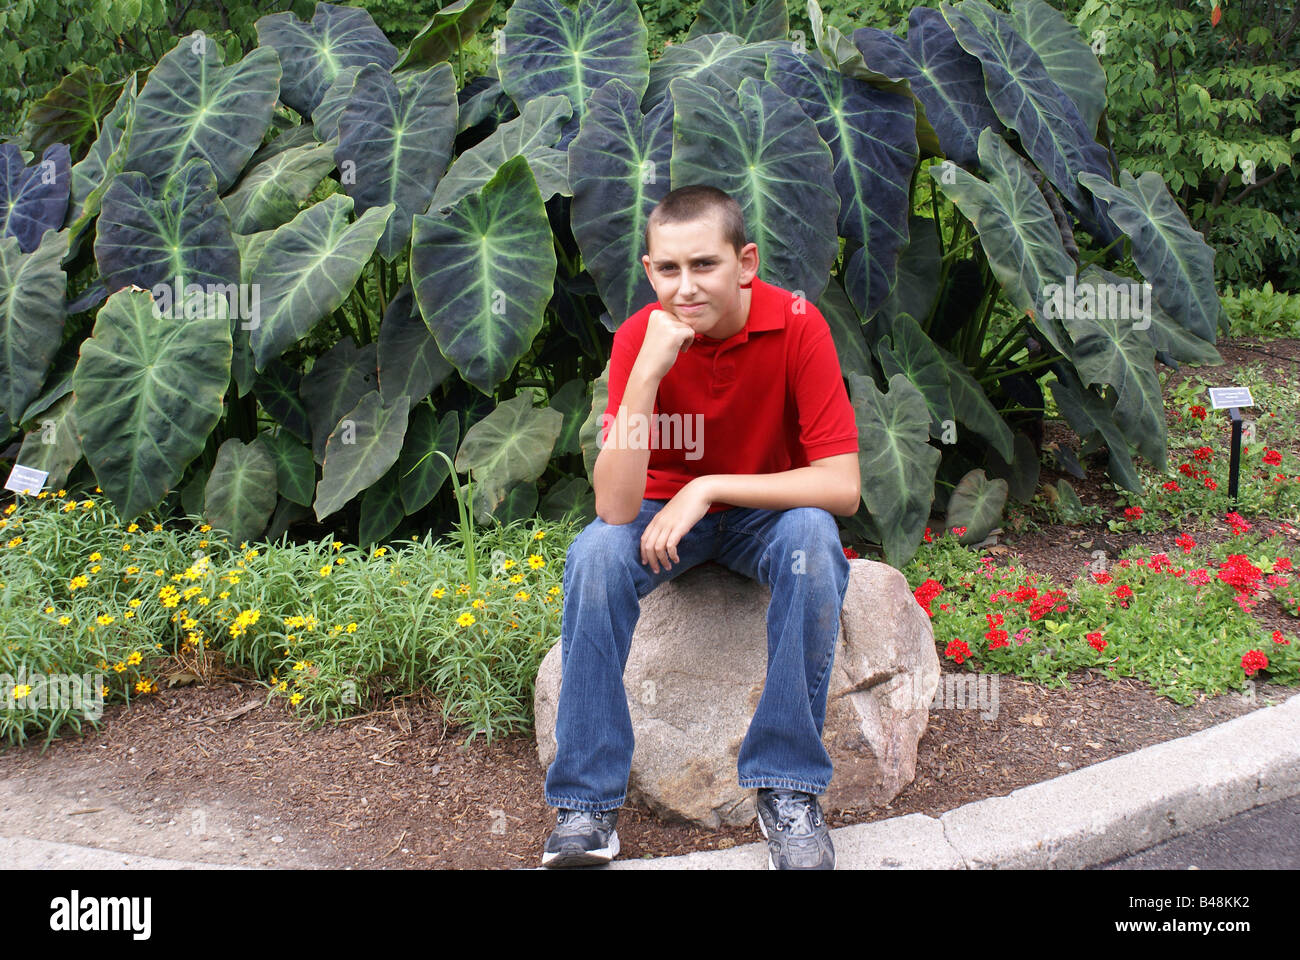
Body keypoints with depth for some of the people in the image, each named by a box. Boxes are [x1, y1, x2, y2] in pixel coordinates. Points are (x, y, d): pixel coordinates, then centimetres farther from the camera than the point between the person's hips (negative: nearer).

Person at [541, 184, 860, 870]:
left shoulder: (796, 325, -21)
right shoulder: (640, 338, -18)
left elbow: (841, 485, -25)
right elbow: (615, 508, -28)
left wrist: (709, 489, -29)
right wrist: (647, 373, -37)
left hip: (766, 510, 0)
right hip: (665, 510, 1)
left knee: (812, 539, -33)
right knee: (595, 552, -29)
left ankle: (788, 787, -20)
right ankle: (586, 805, -19)